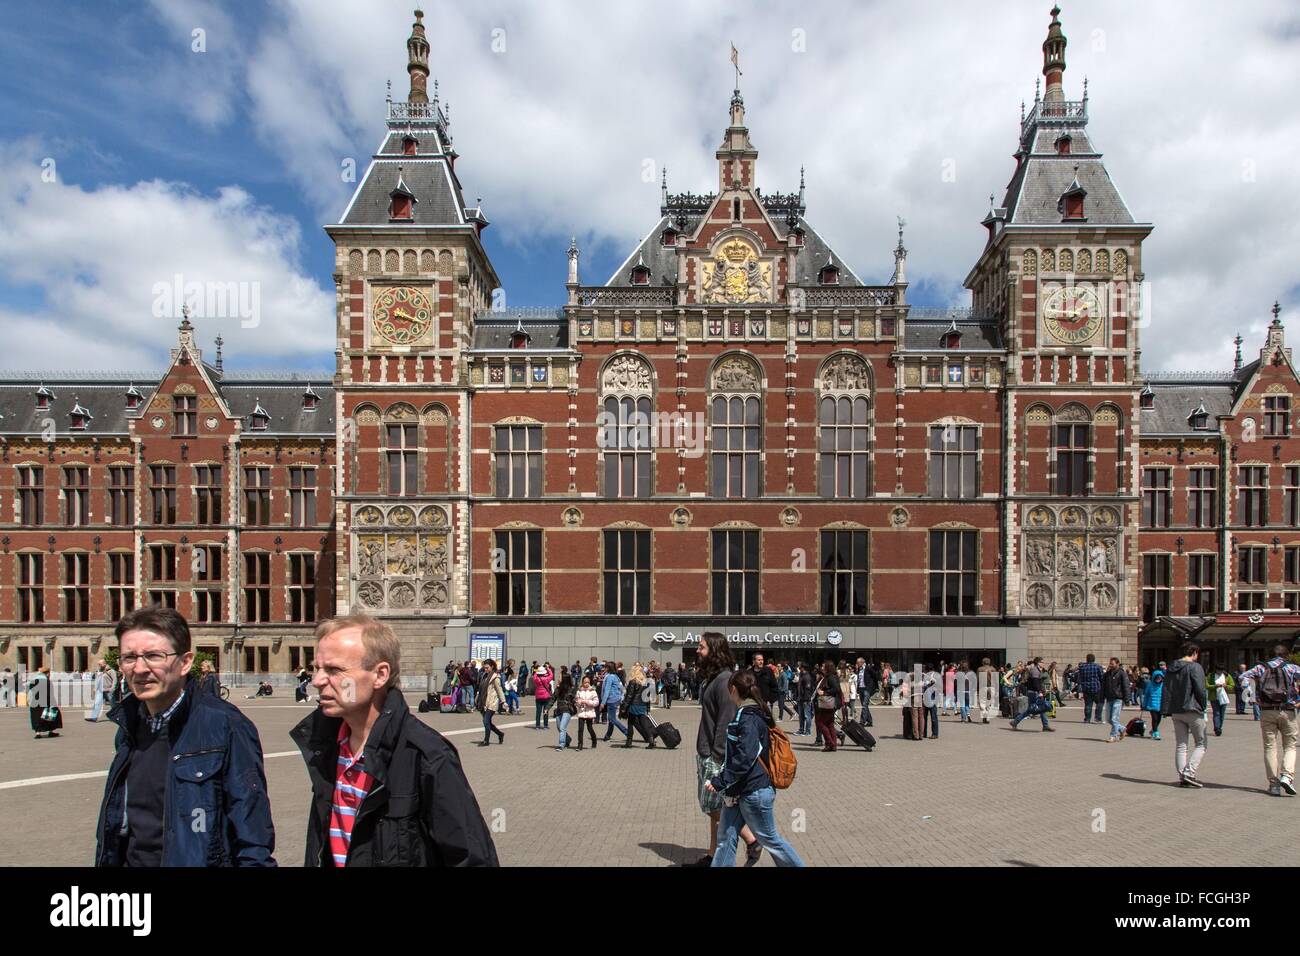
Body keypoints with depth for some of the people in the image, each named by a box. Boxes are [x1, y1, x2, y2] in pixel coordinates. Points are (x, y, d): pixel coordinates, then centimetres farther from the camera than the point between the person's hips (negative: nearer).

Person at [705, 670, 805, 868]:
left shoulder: (749, 718, -21)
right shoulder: (746, 714, 9)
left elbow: (744, 760, -25)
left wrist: (719, 782, -20)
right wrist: (719, 778, 14)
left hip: (754, 791, -9)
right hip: (738, 790, 9)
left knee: (769, 838, 8)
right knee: (726, 837, 10)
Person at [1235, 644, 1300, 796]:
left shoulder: (1261, 667, 9)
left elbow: (1243, 677, -3)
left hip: (1267, 711, 1)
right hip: (1287, 712, -1)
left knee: (1270, 747, 5)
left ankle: (1274, 784, 3)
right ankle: (1287, 776, -11)